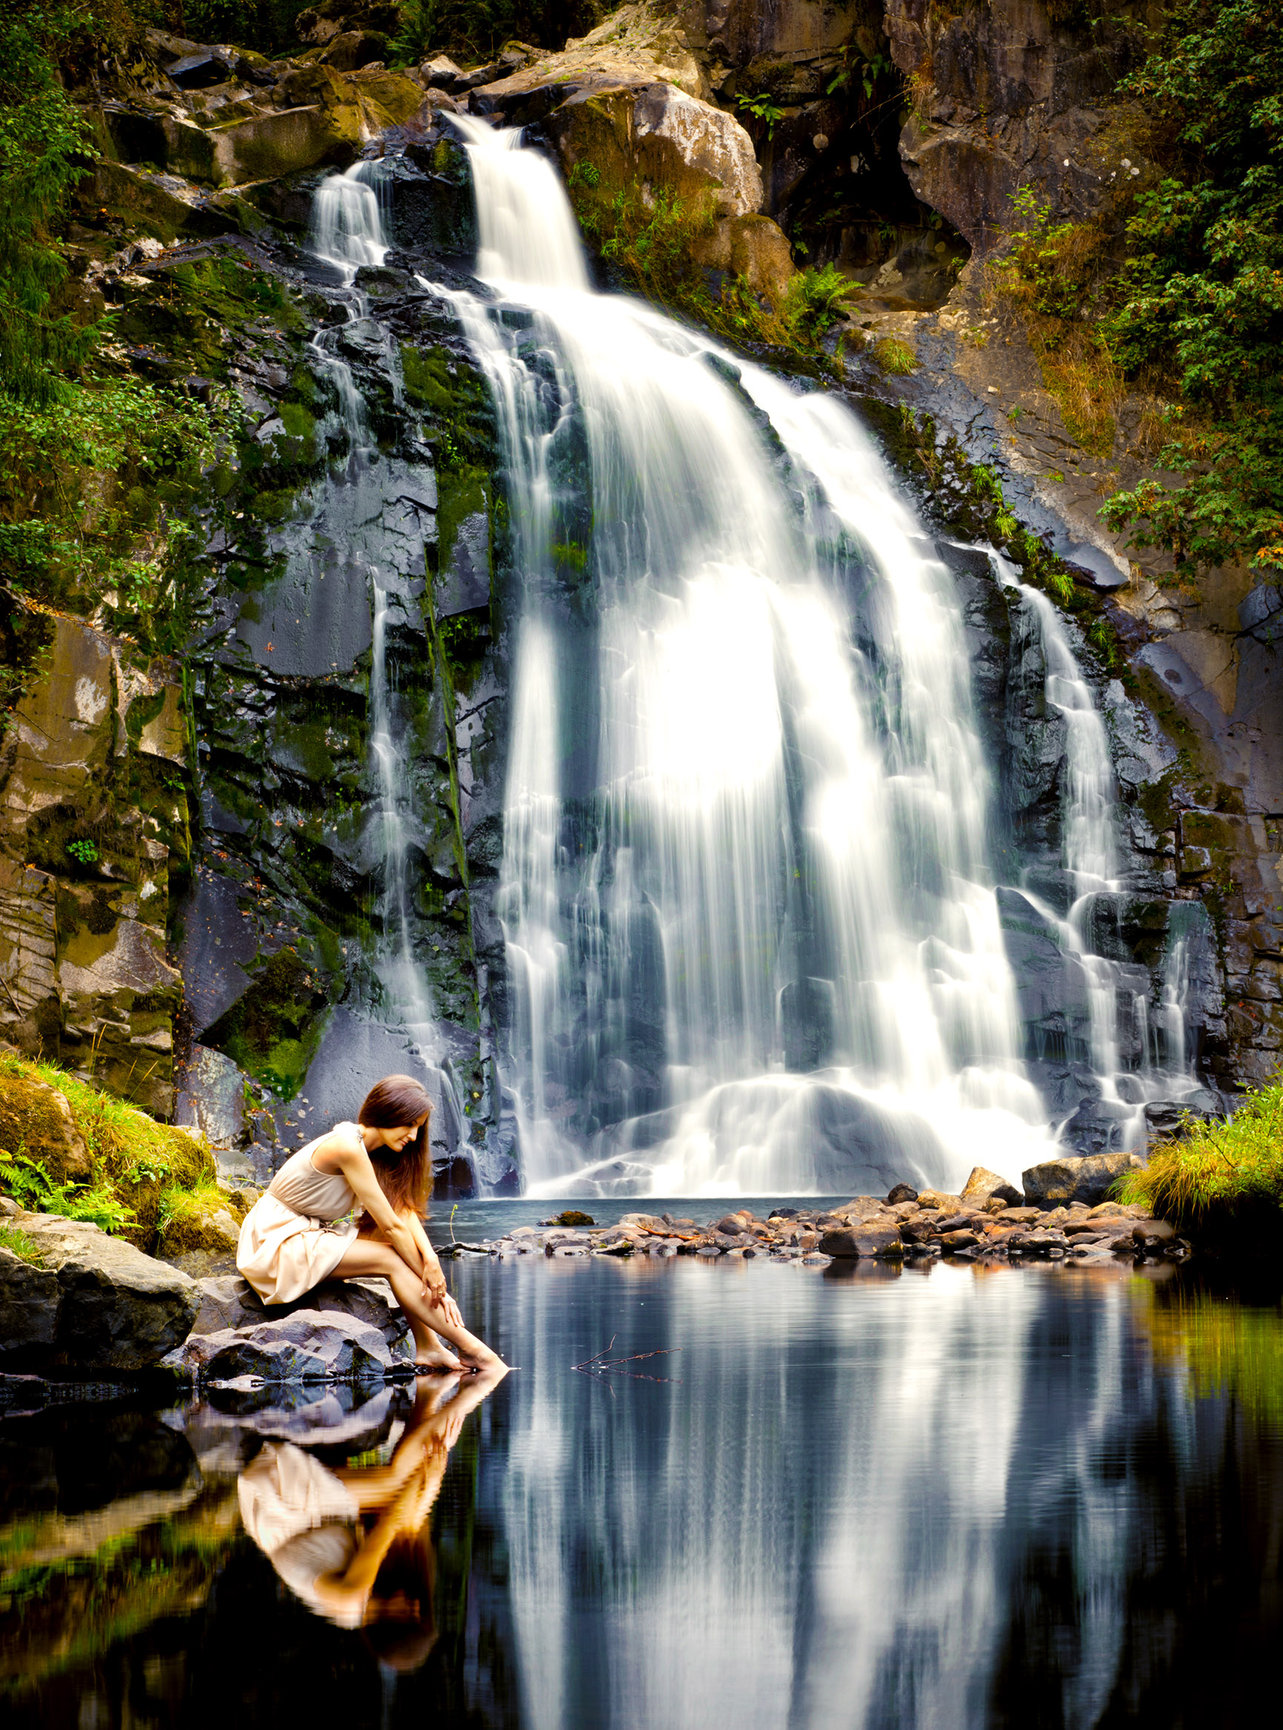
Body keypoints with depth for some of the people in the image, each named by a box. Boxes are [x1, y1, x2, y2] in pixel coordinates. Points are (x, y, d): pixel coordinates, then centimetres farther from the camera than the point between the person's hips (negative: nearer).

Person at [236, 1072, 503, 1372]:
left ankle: (428, 1348, -8)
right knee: (392, 1260, -18)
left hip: (308, 1233, 9)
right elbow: (390, 1224, -21)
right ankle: (469, 1348, -14)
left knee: (401, 1247, -6)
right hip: (276, 1238, -9)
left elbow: (405, 1209, -4)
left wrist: (430, 1259, -19)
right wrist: (427, 1272, -14)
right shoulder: (348, 1147, -23)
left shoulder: (369, 1148, 6)